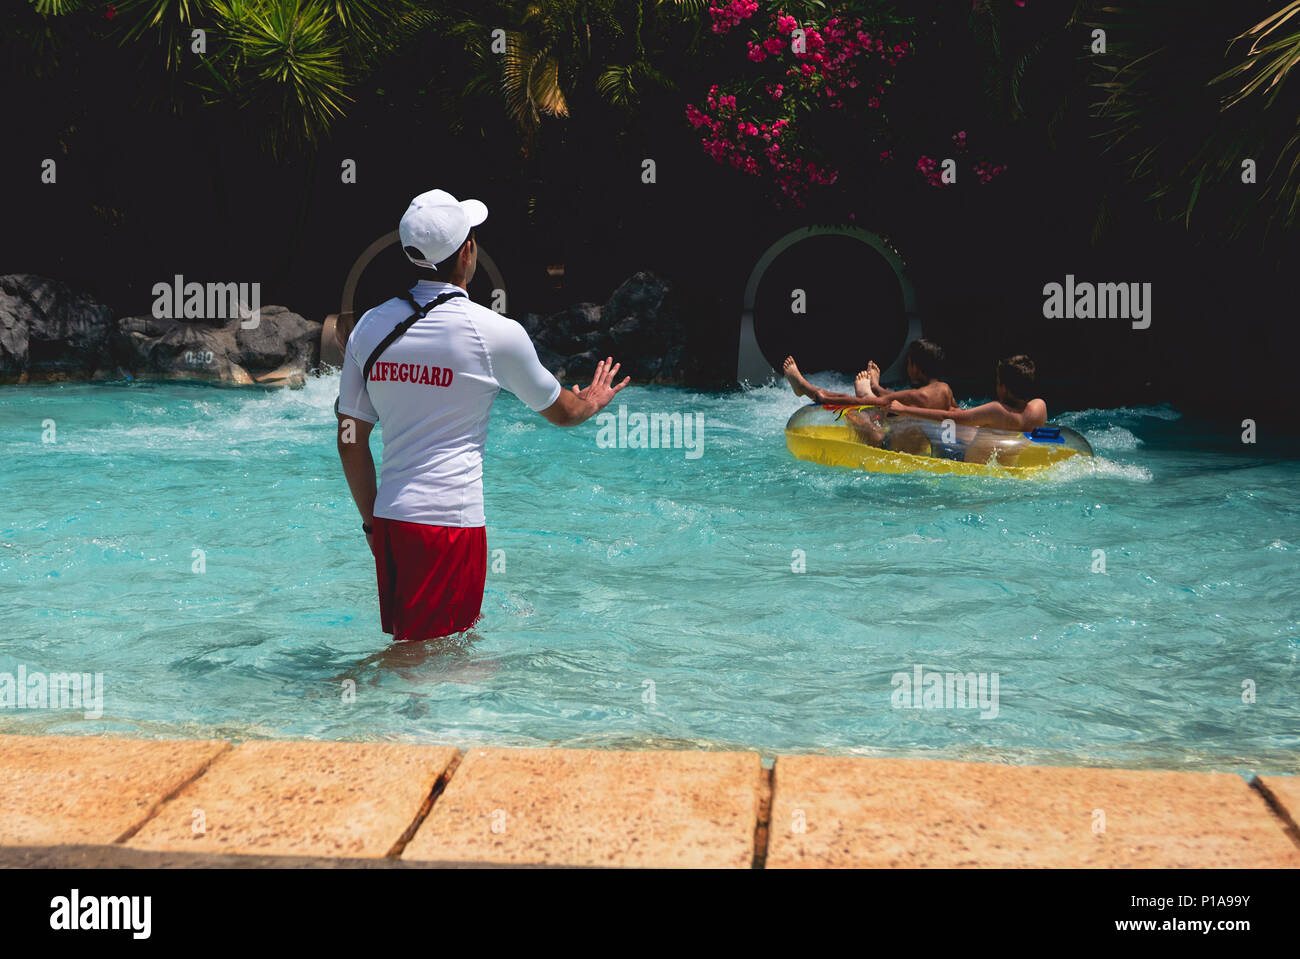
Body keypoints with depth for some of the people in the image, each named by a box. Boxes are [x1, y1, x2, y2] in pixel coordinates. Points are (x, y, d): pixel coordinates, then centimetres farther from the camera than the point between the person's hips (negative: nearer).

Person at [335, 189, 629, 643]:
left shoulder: (370, 326, 5)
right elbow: (561, 411, 10)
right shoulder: (494, 332, -8)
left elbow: (351, 443, 9)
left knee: (399, 651, 18)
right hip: (450, 520, -5)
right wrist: (594, 400, 33)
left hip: (389, 517, 6)